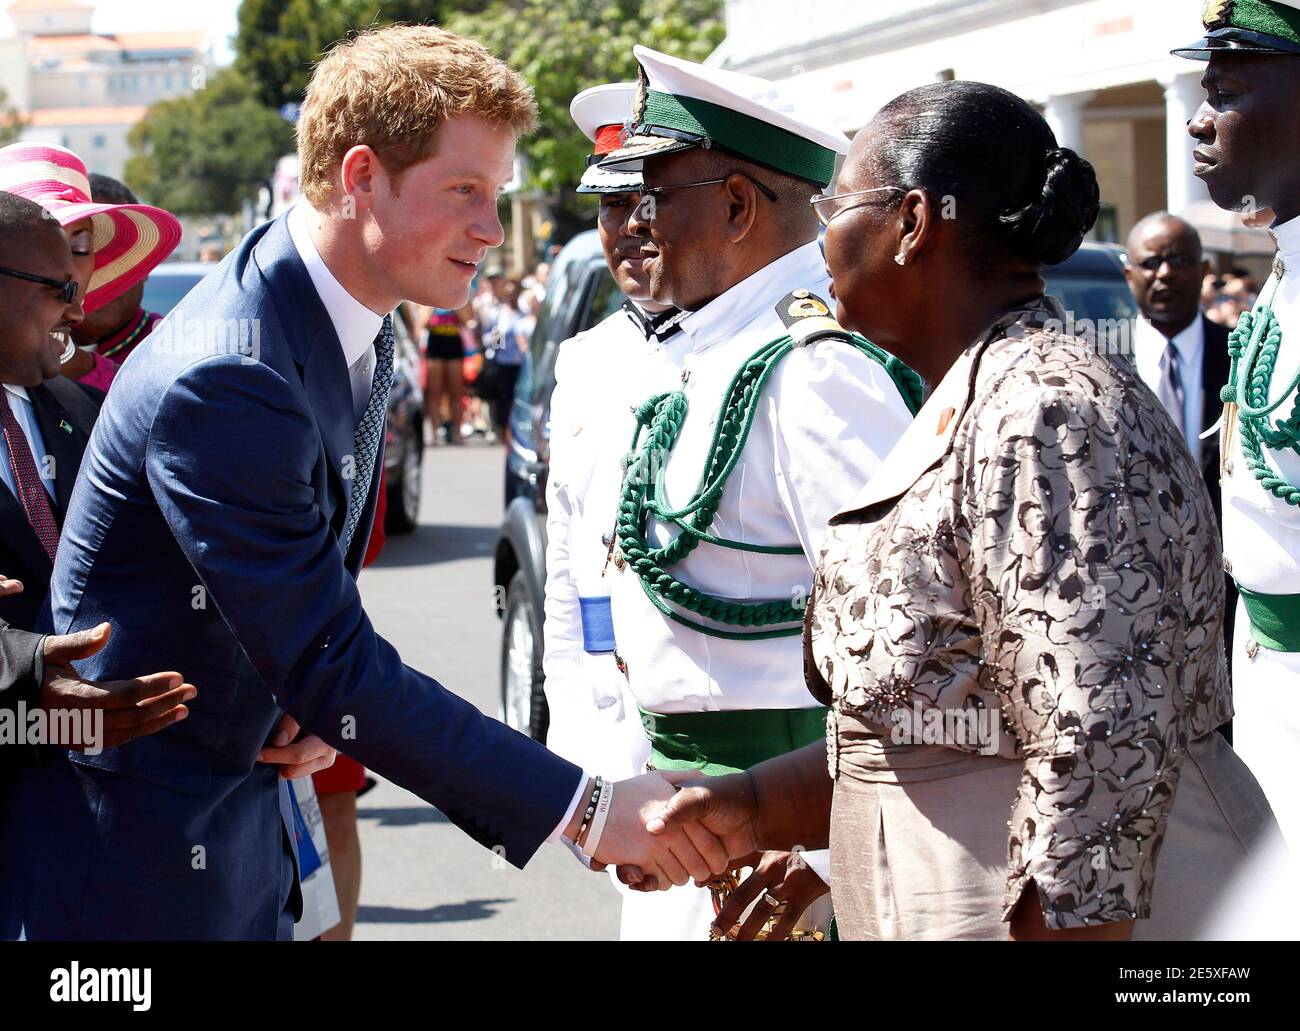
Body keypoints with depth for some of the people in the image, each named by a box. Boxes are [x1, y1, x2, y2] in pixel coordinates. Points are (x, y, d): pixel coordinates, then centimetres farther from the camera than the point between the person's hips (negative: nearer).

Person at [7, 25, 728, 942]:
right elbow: (333, 668, -28)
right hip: (140, 844, -9)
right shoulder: (222, 383, -27)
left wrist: (310, 708, -4)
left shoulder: (363, 334, 4)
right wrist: (584, 807, -27)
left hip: (246, 792, 9)